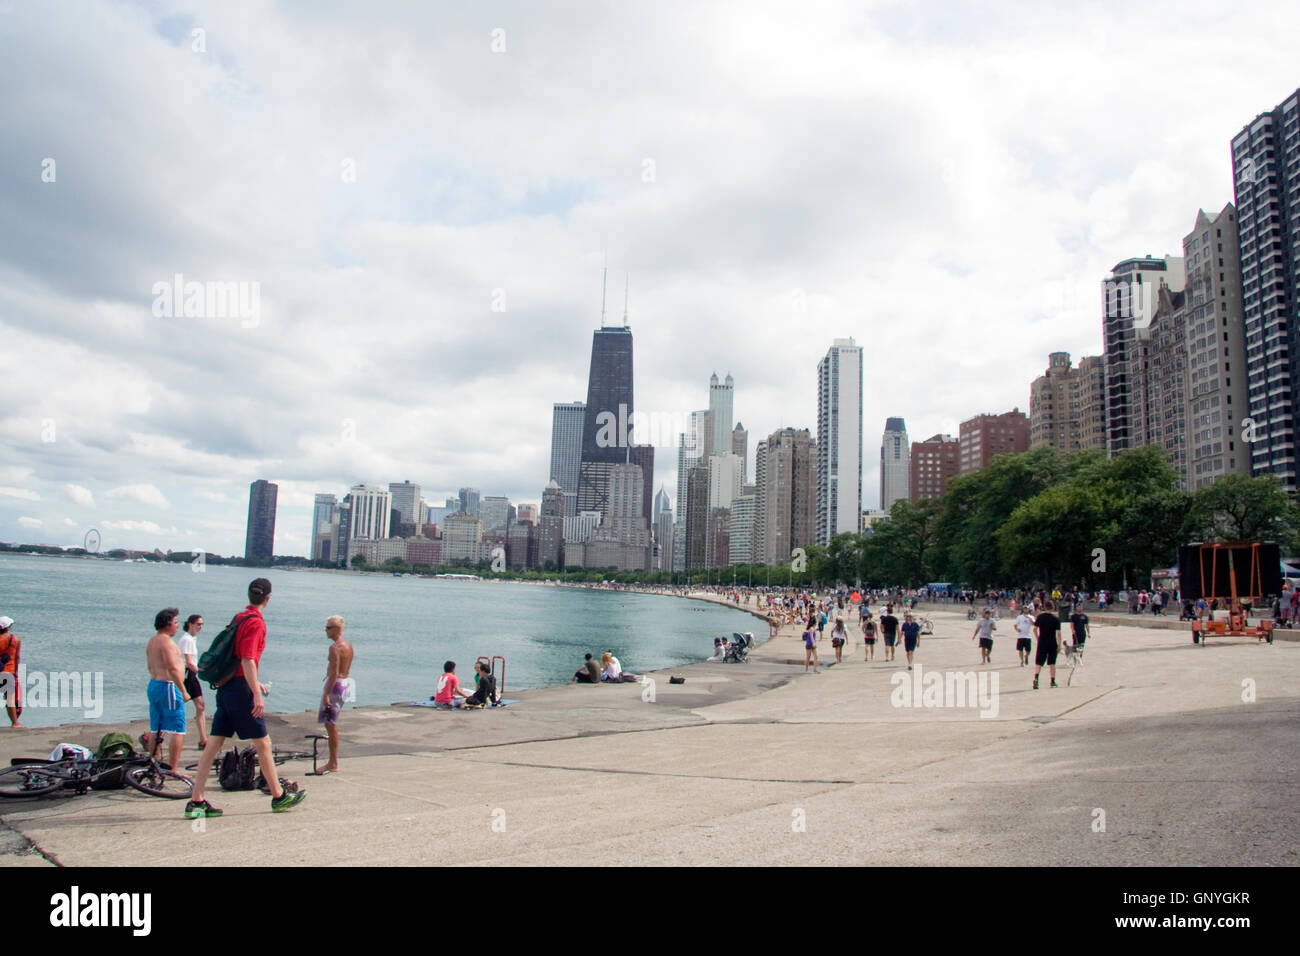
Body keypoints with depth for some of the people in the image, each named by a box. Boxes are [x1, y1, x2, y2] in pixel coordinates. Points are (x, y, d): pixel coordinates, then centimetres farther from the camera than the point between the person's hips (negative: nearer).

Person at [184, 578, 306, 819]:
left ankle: (196, 802, 6)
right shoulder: (256, 622, -13)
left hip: (224, 687, 9)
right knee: (263, 743, 2)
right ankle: (279, 797, 11)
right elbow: (248, 660, -21)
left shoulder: (239, 618, 15)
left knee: (213, 745, 7)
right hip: (240, 688, -9)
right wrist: (257, 694, -24)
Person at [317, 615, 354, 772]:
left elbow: (334, 673, -23)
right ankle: (333, 761, 21)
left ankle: (333, 764, -1)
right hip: (345, 683, 10)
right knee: (332, 723, 16)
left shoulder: (335, 647, -17)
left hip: (335, 684, -10)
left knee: (330, 724, -4)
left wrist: (326, 694, -23)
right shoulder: (348, 645, 13)